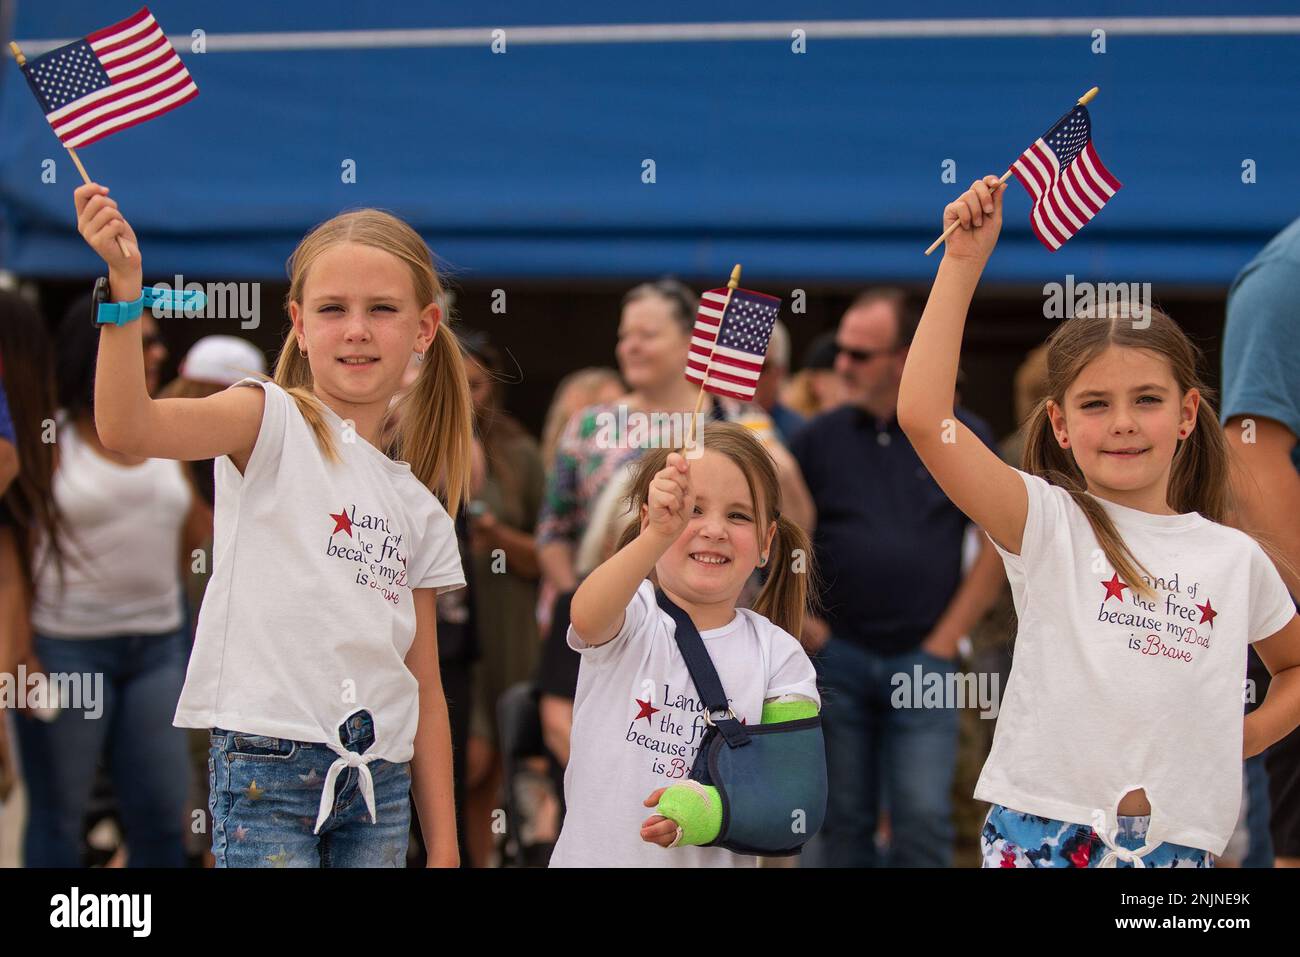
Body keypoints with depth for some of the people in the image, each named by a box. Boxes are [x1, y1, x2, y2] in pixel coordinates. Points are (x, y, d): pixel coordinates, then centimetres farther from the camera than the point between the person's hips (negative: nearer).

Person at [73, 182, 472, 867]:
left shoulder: (418, 508, 15)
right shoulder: (275, 425, -1)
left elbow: (425, 688, 15)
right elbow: (127, 426, -21)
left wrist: (444, 849, 11)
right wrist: (124, 288, -34)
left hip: (381, 783, 5)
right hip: (269, 758, -5)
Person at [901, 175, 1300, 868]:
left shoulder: (1235, 558, 7)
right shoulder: (1046, 522, -3)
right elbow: (923, 416, -17)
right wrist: (964, 261, -14)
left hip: (1178, 841, 3)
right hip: (1044, 833, -3)